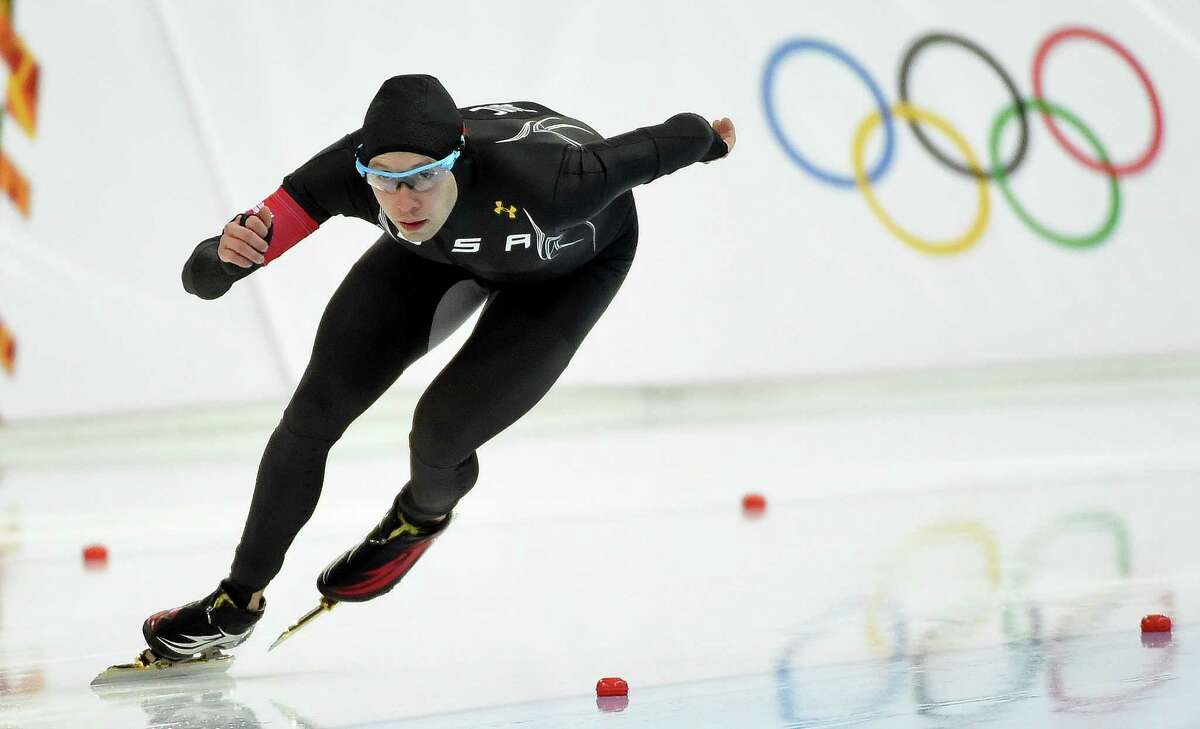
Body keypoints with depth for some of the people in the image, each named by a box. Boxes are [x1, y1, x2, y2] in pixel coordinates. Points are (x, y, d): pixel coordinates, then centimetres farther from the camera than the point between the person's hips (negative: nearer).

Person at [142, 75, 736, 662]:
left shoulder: (539, 186, -46)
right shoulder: (349, 172, -37)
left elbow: (652, 150, -25)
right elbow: (202, 280, -37)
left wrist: (710, 141, -3)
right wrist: (226, 254, -60)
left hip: (573, 263, -3)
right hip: (447, 246, 3)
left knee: (440, 433, -15)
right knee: (316, 409, -4)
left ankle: (423, 515, 24)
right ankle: (237, 603, 15)